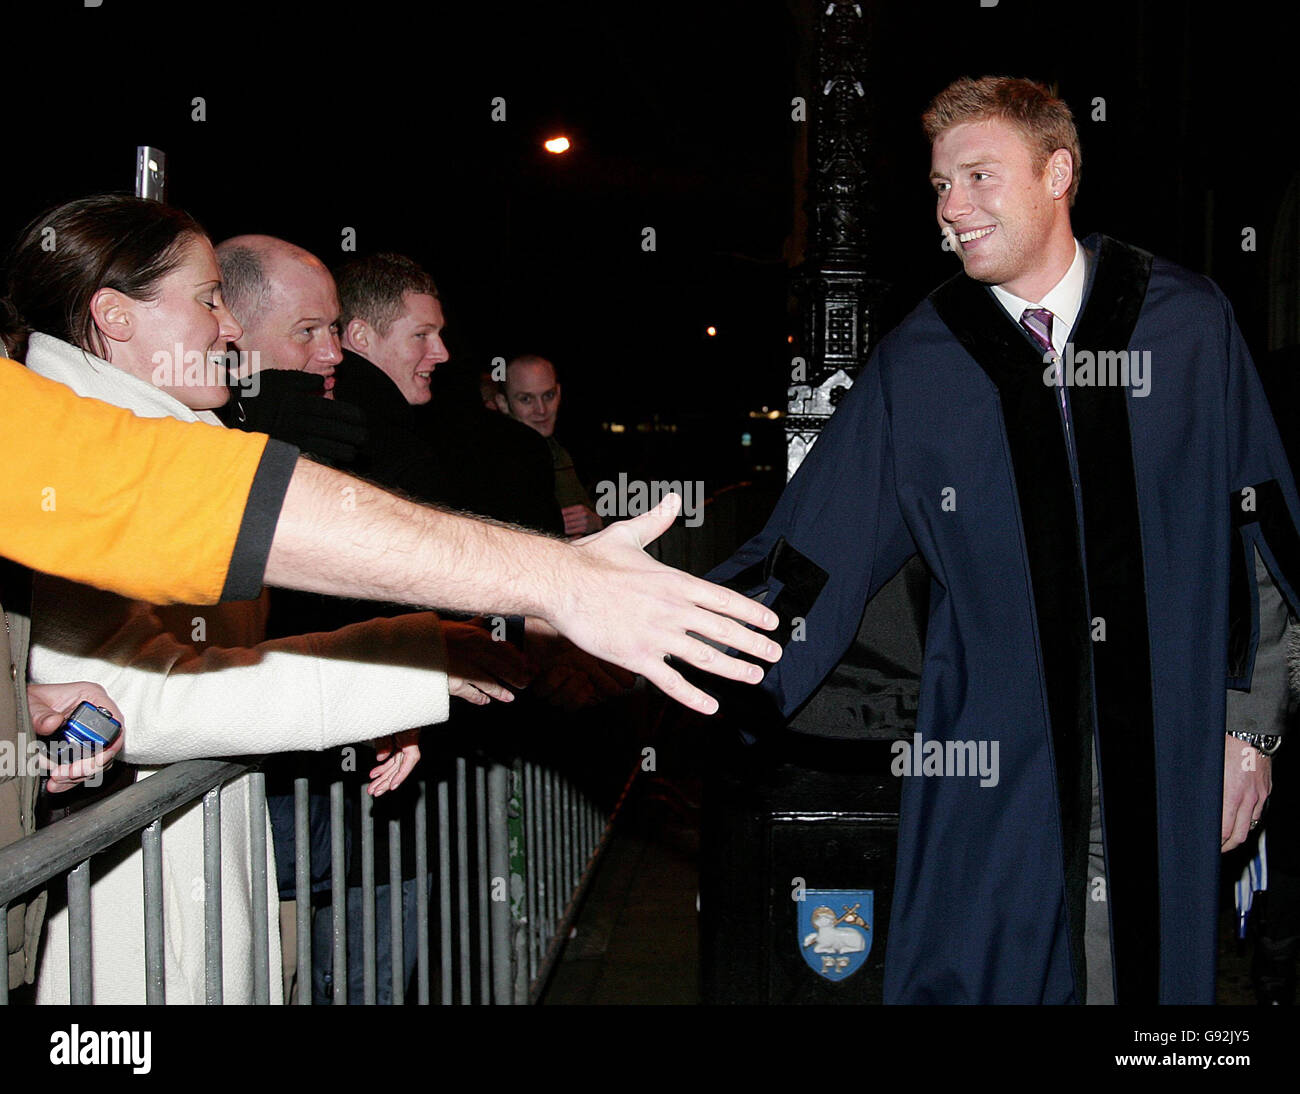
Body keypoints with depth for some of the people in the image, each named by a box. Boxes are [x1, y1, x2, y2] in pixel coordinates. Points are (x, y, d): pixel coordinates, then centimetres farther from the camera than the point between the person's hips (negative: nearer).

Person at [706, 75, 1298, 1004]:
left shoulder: (1189, 324, 1)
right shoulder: (919, 361, 0)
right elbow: (812, 555, -5)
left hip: (1166, 774, 1)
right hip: (991, 774, 0)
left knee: (1157, 974, 10)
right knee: (970, 976, 4)